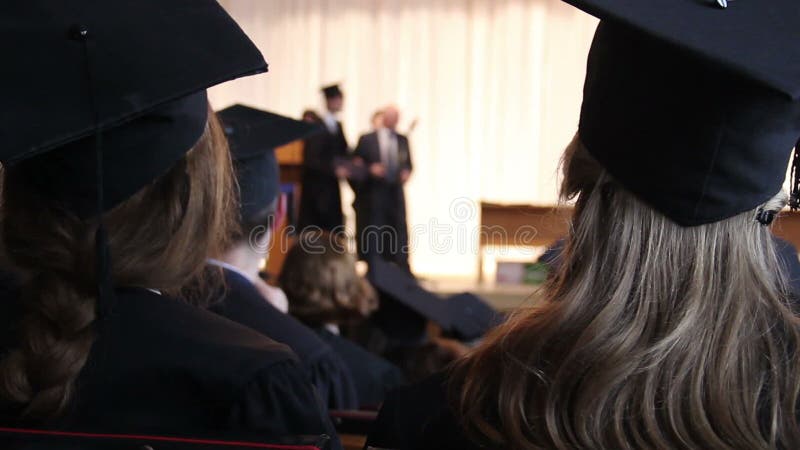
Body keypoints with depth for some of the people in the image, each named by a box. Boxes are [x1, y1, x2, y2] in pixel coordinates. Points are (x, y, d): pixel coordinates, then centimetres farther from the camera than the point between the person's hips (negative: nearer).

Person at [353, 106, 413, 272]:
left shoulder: (402, 140, 11)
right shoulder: (367, 140, 1)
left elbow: (408, 164, 16)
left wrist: (406, 172, -6)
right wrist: (370, 169, -17)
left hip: (396, 194, 3)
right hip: (373, 196, -3)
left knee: (399, 236, 1)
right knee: (373, 238, -1)